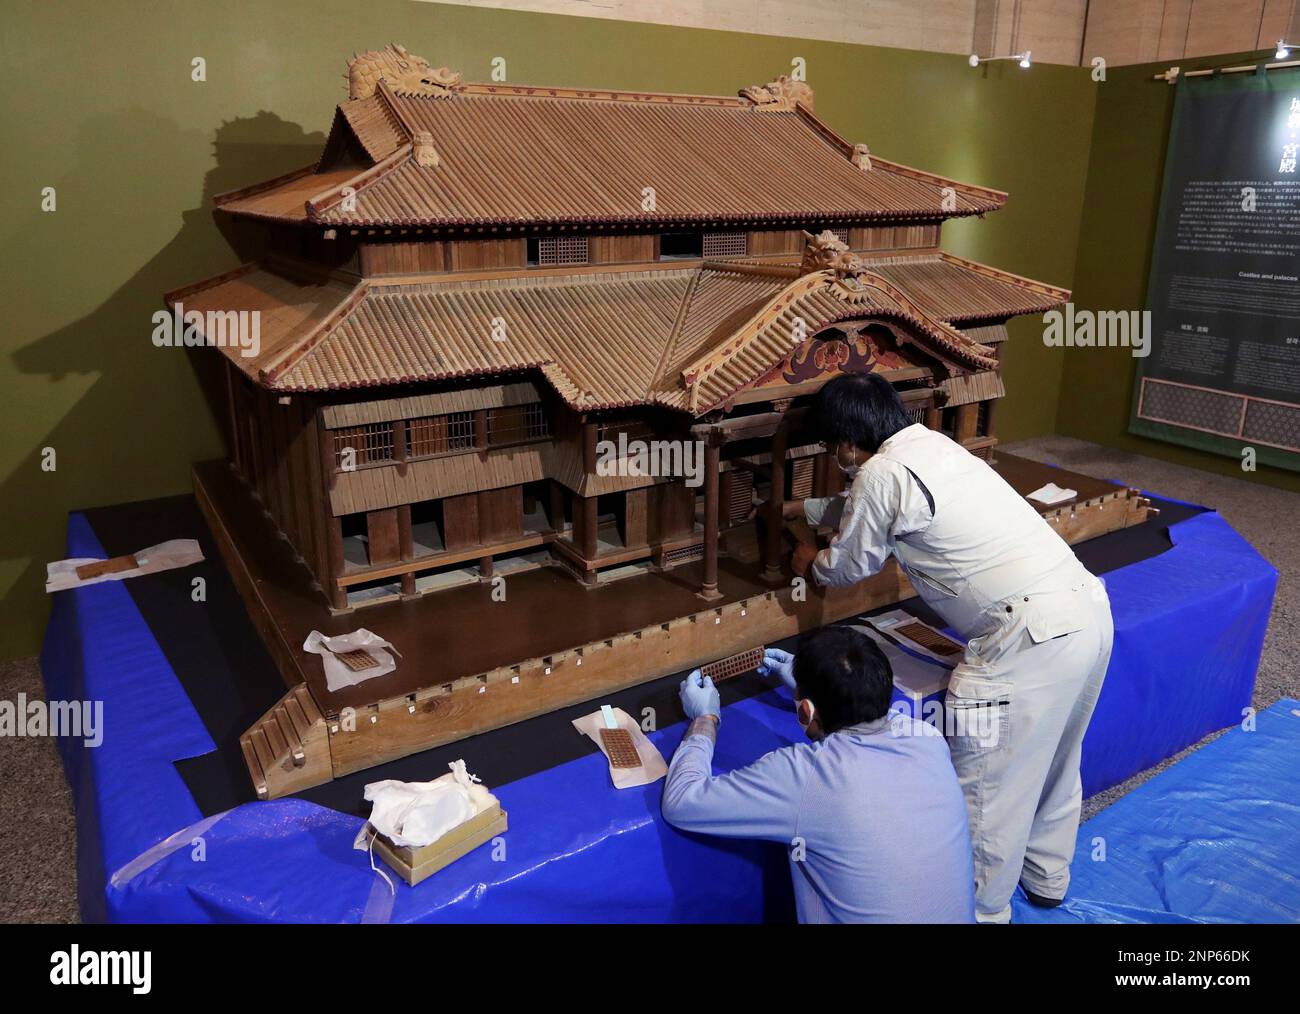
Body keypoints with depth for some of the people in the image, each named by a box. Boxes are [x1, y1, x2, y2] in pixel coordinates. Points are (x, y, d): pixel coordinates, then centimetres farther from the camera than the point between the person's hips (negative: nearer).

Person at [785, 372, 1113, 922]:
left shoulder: (882, 474, -10)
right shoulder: (931, 444, 16)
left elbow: (849, 566, 6)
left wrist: (811, 563, 27)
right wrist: (802, 508, 46)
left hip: (1031, 639, -10)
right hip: (1090, 609, 10)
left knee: (987, 786, 8)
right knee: (1054, 760, 27)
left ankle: (982, 910, 28)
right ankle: (1046, 877, 49)